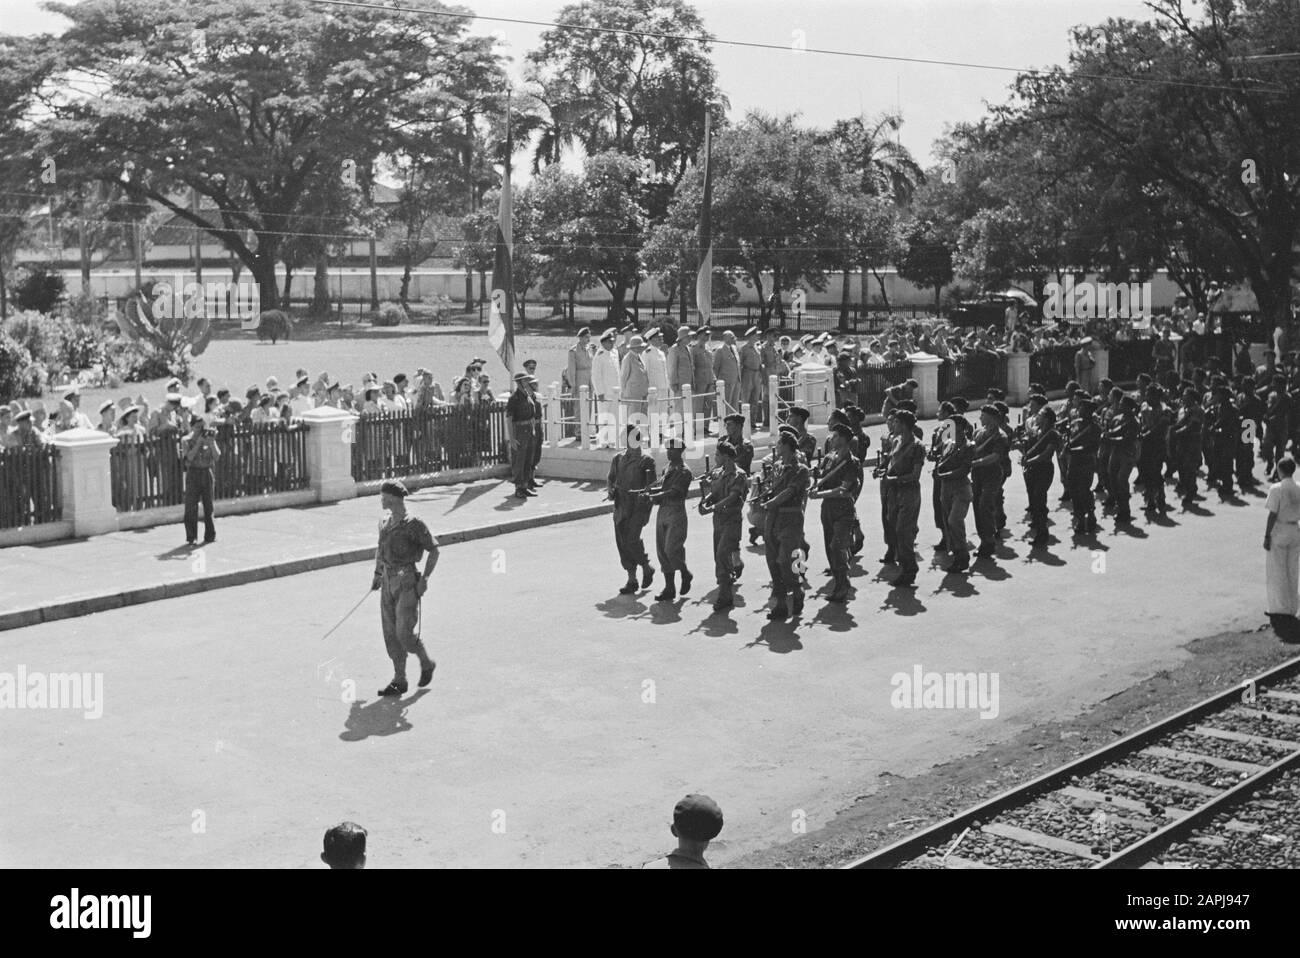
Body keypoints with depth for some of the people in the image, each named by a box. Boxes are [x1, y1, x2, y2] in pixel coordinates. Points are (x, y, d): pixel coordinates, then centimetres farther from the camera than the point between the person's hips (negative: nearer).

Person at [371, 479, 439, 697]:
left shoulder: (414, 524, -11)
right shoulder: (386, 524, 11)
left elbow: (434, 550, -7)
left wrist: (425, 579, -13)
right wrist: (377, 574, 16)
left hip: (407, 582, -7)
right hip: (388, 581, 7)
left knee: (405, 633, -9)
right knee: (390, 633, 5)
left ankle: (426, 663, 18)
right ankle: (399, 681, 12)